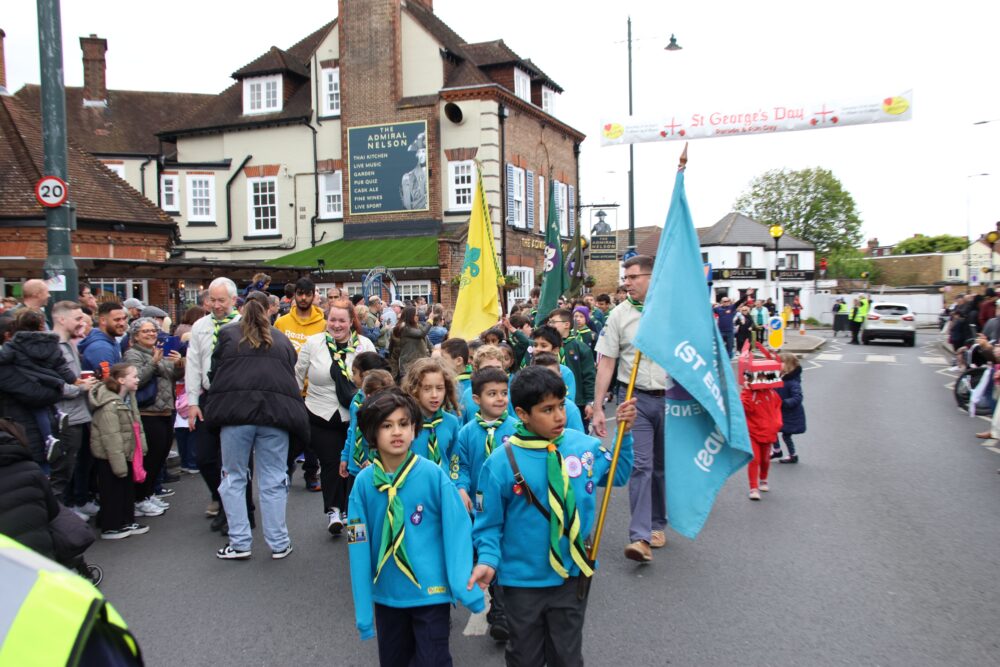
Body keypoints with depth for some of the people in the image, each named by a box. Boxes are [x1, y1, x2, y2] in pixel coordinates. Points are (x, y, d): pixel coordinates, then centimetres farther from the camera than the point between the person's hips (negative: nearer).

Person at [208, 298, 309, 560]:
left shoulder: (228, 335, 14)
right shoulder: (282, 339, 19)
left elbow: (214, 372, 15)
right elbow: (292, 375, 21)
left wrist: (218, 406, 31)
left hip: (236, 411, -1)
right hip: (276, 411, 1)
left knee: (234, 478, 10)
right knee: (273, 480, 6)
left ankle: (239, 543, 10)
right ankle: (279, 544, 10)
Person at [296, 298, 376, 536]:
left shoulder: (365, 345, -1)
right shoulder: (313, 343, -2)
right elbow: (298, 376, 7)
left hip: (354, 417, 1)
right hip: (321, 417, -1)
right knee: (330, 463, -2)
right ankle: (333, 511, 11)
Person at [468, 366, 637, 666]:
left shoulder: (585, 445, -6)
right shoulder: (501, 462, -16)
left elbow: (618, 474, 11)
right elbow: (488, 523, -7)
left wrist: (625, 433, -1)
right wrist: (488, 560, -21)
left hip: (573, 575, 2)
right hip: (523, 580, -2)